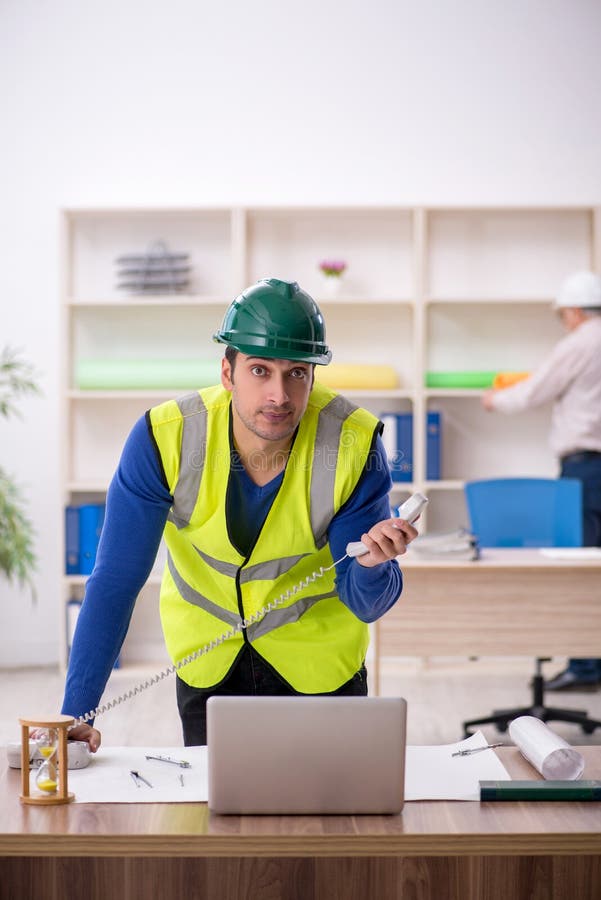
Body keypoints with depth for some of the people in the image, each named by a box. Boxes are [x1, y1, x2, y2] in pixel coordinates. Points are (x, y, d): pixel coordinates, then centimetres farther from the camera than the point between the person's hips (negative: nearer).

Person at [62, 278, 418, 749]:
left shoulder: (355, 444, -26)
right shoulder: (165, 438, -26)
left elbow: (365, 603, -19)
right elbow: (116, 581, -20)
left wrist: (372, 564, -42)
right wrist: (77, 713, -23)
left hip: (319, 660, 0)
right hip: (206, 657, 0)